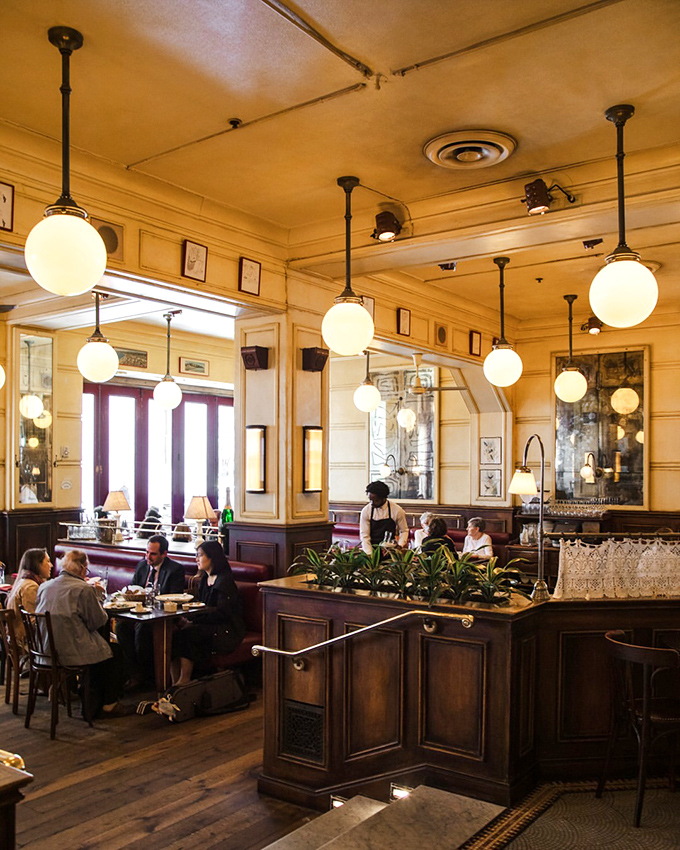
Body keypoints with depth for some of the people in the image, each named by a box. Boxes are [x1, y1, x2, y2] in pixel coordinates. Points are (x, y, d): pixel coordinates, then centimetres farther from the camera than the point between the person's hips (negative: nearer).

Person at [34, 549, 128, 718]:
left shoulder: (44, 586, 5)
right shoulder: (84, 589, -16)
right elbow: (98, 621, -10)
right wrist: (94, 594, 6)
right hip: (71, 652, -8)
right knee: (113, 653, 14)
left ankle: (93, 706, 31)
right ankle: (109, 706, 23)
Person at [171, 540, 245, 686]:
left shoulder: (225, 580, -11)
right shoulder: (204, 579, 17)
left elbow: (222, 612, -18)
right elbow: (198, 604, 15)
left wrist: (192, 618, -21)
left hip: (227, 630, -8)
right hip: (208, 625, 8)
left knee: (186, 633, -28)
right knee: (172, 632, -16)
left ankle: (184, 680, -17)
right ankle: (174, 682, -17)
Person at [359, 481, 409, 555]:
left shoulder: (397, 510, -5)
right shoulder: (366, 511, -2)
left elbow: (404, 531, 8)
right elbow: (364, 535, -2)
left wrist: (400, 546, -9)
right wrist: (369, 554, -13)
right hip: (372, 549, 2)